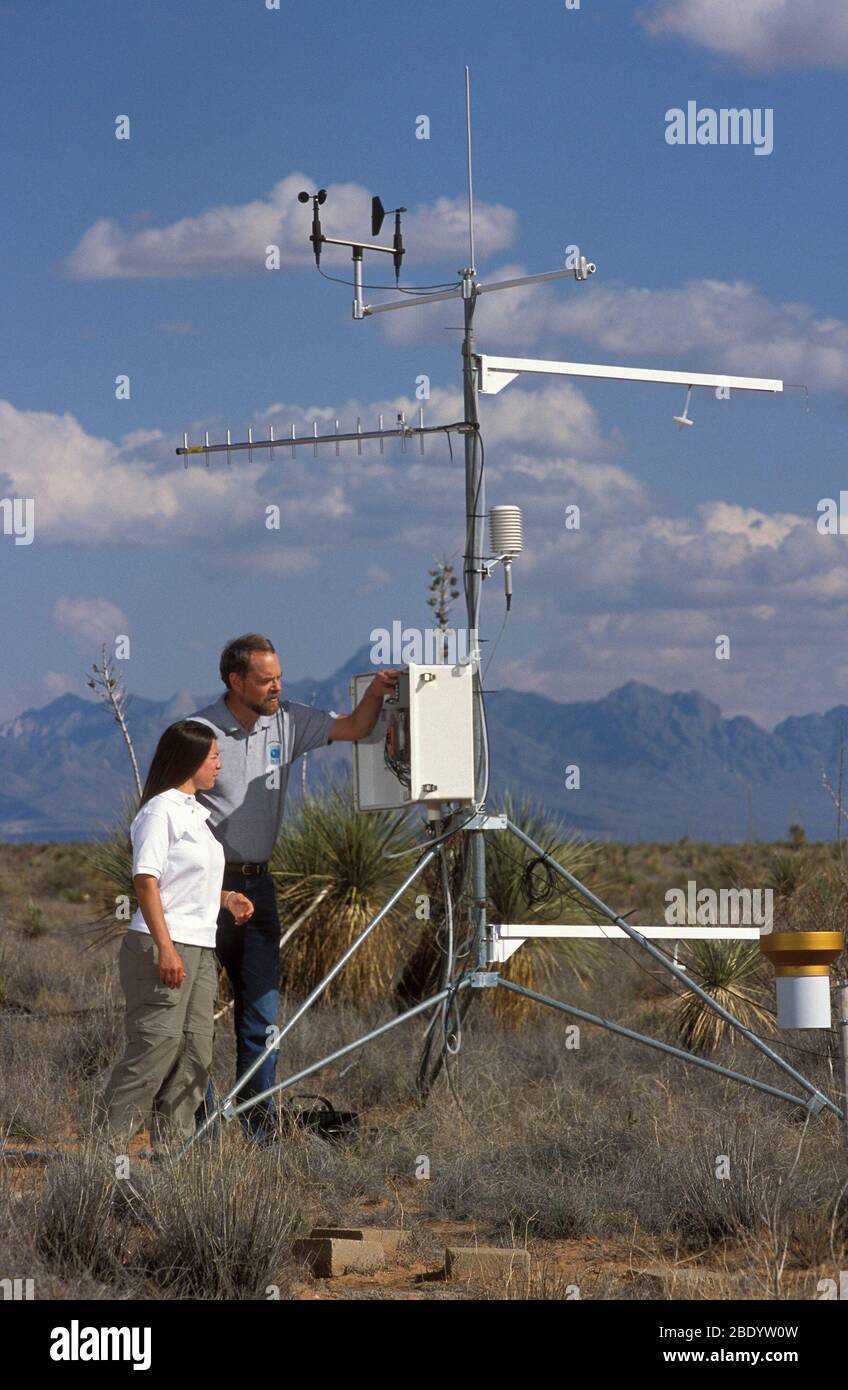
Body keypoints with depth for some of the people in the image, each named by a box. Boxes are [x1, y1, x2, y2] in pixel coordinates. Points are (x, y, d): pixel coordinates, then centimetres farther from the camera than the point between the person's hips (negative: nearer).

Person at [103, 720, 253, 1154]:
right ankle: (108, 1141, -8)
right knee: (156, 1047, -12)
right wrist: (165, 948, -23)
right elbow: (146, 881, -16)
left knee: (196, 1050, 7)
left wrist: (225, 897, 12)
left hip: (200, 949, 9)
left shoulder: (196, 813, 19)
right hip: (162, 946, -9)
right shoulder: (161, 810, -9)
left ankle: (173, 1146, 11)